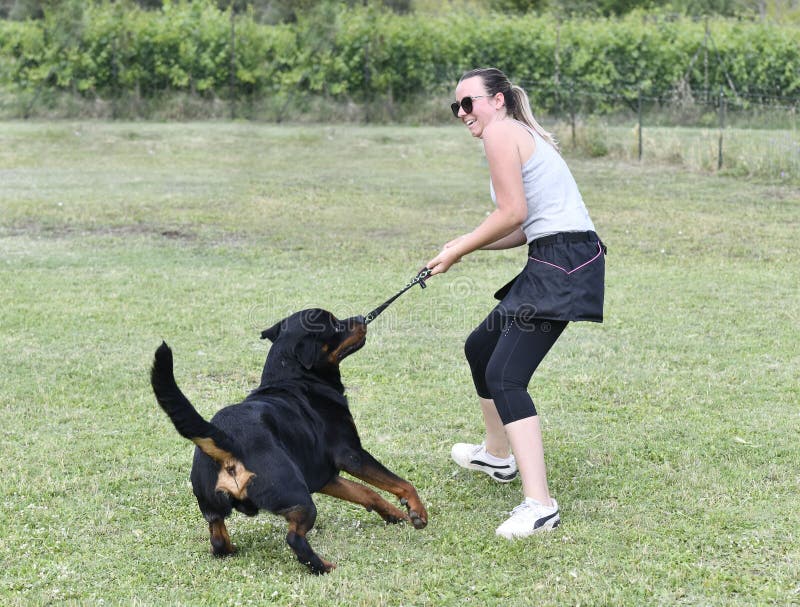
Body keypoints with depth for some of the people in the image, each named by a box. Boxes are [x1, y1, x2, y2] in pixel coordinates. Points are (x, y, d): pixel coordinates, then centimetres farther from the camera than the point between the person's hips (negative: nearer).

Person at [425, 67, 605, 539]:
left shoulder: (501, 131, -5)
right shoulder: (524, 135, 24)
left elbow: (513, 213, -14)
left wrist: (458, 251, -4)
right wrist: (467, 244, 12)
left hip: (563, 265, -11)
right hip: (556, 260, 11)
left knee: (505, 376, -17)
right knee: (481, 348, 24)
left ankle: (540, 505, -23)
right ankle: (498, 455, 44)